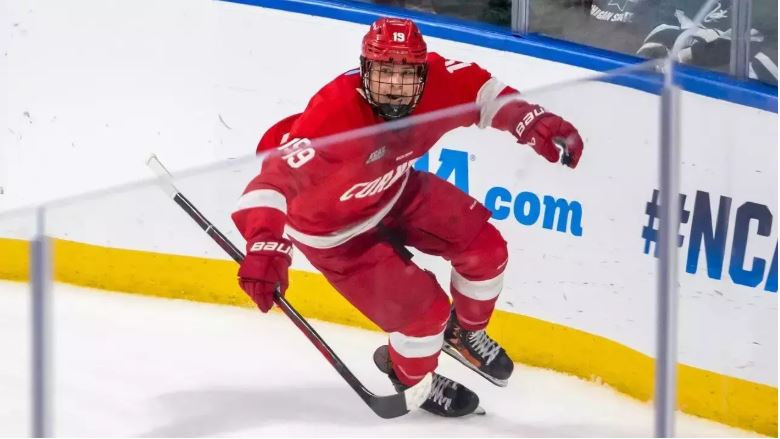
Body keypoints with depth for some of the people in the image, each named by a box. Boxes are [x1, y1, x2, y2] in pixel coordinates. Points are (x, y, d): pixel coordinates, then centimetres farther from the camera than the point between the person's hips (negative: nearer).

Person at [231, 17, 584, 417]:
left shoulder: (435, 81, -25)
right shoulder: (332, 118, -42)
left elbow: (481, 91, -8)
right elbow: (277, 175, -48)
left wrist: (532, 121, -24)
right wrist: (265, 246, -63)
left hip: (395, 190, 6)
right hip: (336, 229, -6)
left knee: (484, 248, 7)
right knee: (424, 311, -5)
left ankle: (465, 332, 39)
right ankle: (409, 379, 30)